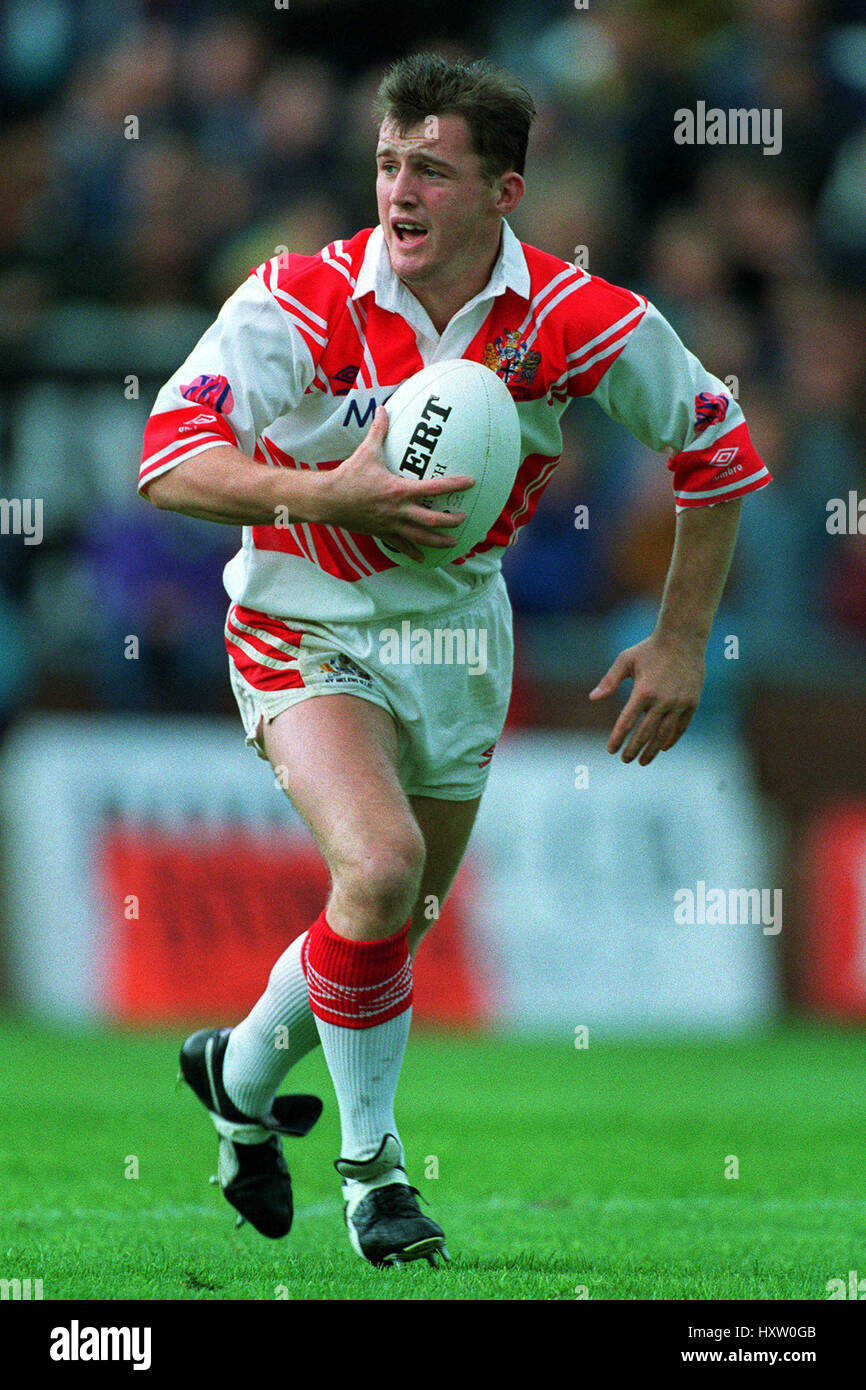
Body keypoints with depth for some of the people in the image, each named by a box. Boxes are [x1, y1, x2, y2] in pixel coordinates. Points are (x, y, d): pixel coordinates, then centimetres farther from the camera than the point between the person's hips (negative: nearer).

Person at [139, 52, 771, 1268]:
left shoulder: (578, 323, -15)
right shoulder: (299, 303, -21)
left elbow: (718, 447, 0)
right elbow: (167, 461, -25)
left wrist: (682, 643, -1)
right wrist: (328, 495, -38)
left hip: (460, 625, 4)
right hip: (309, 629, -4)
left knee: (395, 925, 14)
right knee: (380, 863, -26)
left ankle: (243, 1075, 44)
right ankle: (372, 1164, -6)